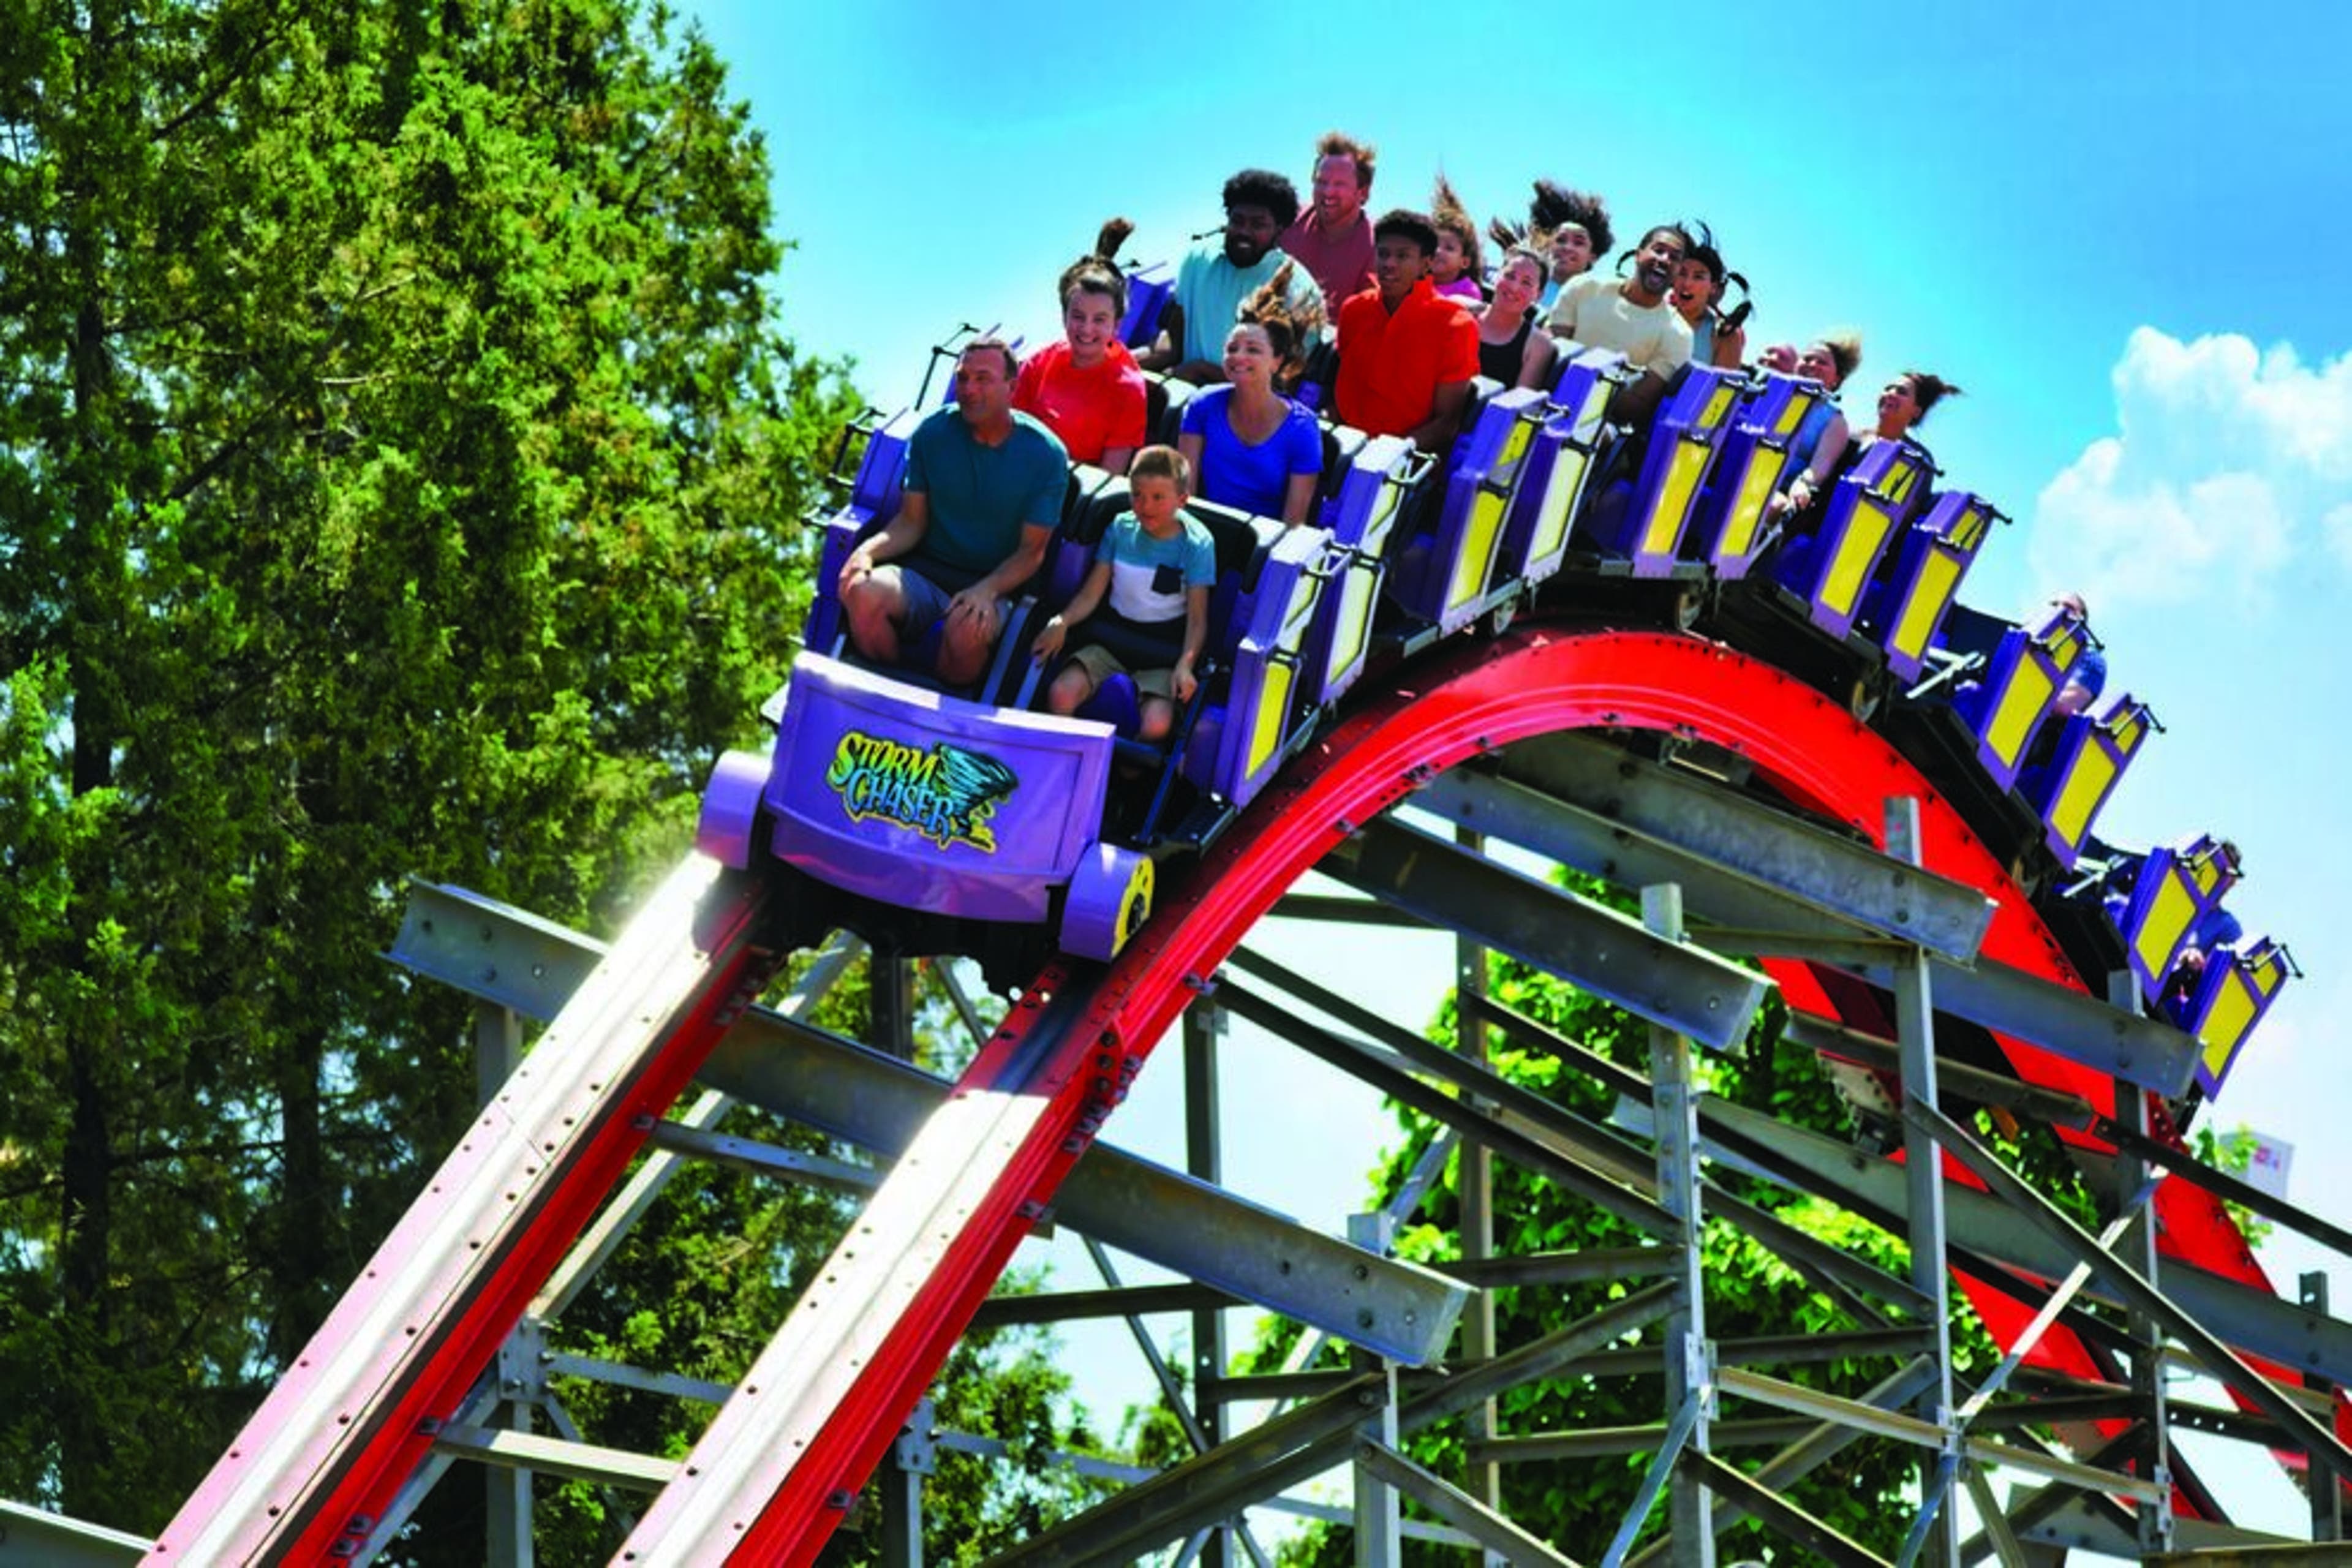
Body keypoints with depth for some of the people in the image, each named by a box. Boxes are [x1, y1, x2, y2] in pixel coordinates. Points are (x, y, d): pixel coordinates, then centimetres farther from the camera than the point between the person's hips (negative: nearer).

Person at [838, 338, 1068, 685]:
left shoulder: (1046, 454, -6)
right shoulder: (933, 433, 1)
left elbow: (1031, 551, -4)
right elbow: (911, 522, 6)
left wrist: (986, 591, -23)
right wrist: (868, 550, -16)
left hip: (998, 586, -3)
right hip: (926, 572, 3)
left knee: (966, 629, -38)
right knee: (863, 594, -30)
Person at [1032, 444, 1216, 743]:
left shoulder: (1197, 544, -5)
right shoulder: (1121, 529, 4)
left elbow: (1197, 619, -6)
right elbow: (1091, 594, 4)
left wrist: (1185, 665, -23)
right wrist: (1061, 622, -16)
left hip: (1164, 650, -3)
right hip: (1112, 637, 3)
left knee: (1156, 725, -30)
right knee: (1061, 695, -25)